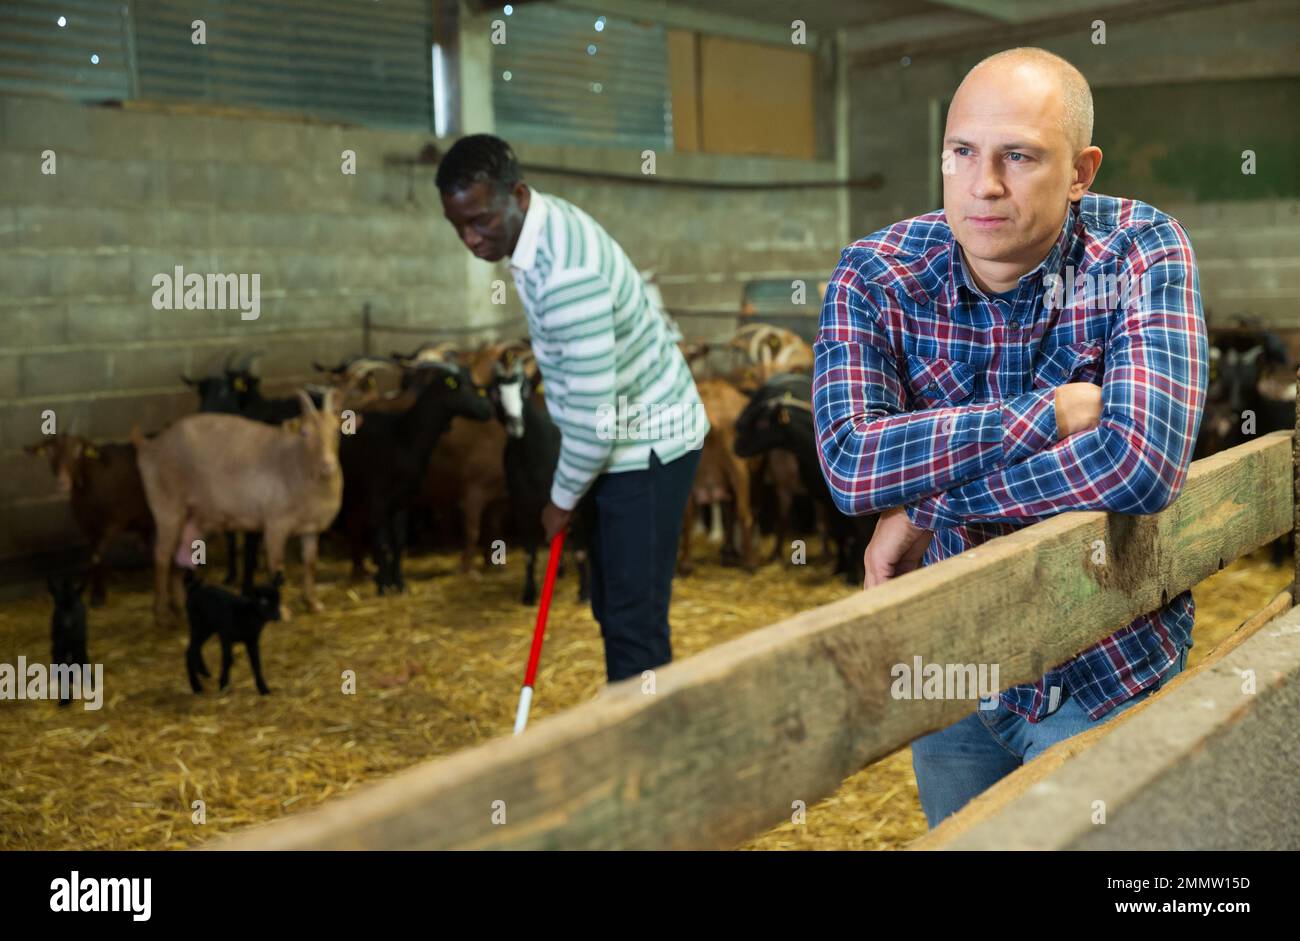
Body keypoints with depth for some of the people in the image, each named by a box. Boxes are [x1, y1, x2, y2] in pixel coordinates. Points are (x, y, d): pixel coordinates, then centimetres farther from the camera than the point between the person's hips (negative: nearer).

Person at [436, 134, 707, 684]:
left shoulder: (566, 273, -31)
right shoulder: (543, 224, 1)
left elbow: (593, 413, -28)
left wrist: (563, 499, -12)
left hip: (647, 448, -10)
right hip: (617, 441, 10)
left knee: (634, 620, -6)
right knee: (611, 609, 16)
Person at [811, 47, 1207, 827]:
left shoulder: (1144, 252, -17)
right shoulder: (875, 277, -13)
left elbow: (1141, 465, -32)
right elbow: (849, 465, -27)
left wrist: (929, 505, -24)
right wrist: (1052, 412, -28)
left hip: (1103, 675, -2)